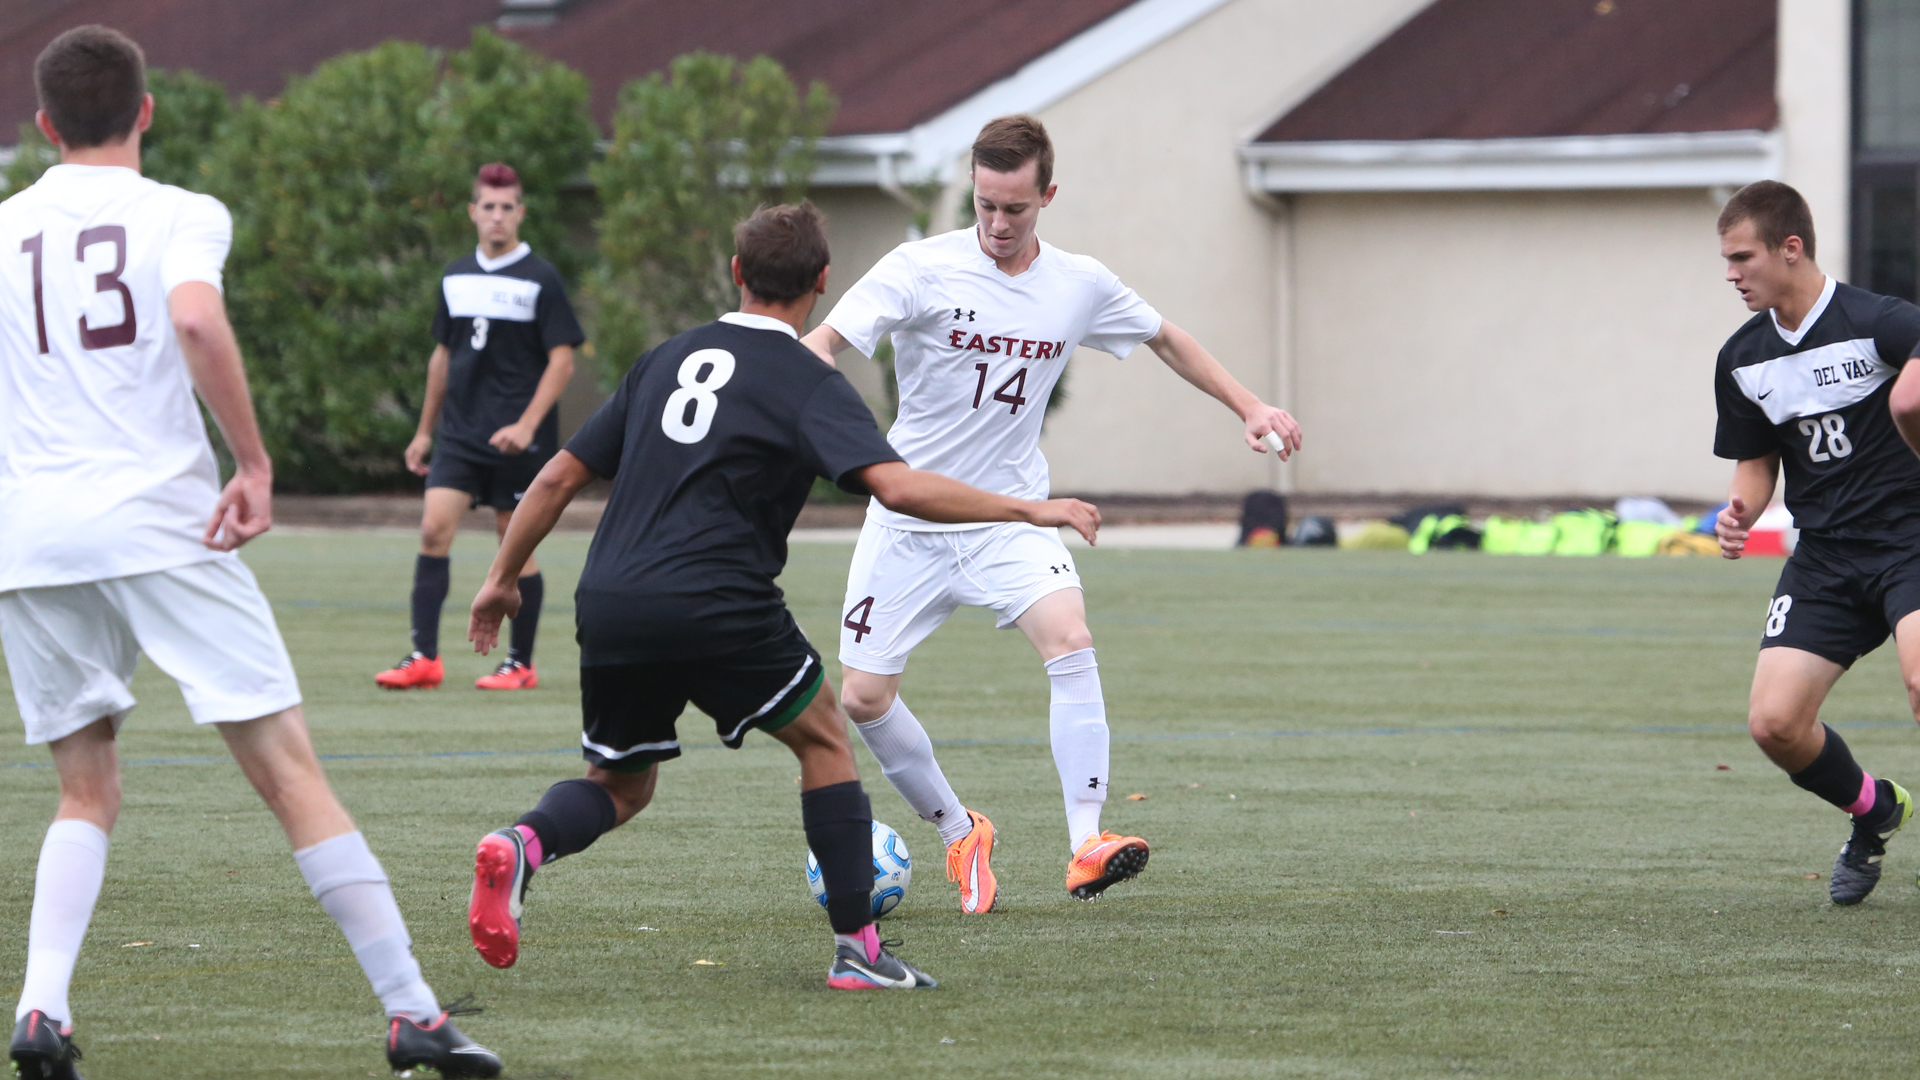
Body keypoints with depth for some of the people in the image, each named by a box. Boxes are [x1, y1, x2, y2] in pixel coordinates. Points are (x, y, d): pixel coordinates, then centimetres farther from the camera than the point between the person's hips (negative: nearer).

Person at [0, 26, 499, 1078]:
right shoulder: (177, 214, 2)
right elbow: (195, 319, -18)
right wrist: (254, 463, -13)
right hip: (160, 517, -3)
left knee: (86, 795, 15)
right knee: (288, 767, 0)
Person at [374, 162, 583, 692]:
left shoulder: (541, 279, -5)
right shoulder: (456, 277, 11)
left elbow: (562, 359, -8)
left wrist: (527, 425, -18)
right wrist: (425, 430, 20)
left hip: (517, 439, -4)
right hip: (460, 430, 4)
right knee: (434, 529, -9)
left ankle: (521, 663, 11)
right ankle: (424, 657, -8)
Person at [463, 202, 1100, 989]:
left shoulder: (667, 359, 18)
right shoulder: (808, 384, 0)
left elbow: (560, 476, 19)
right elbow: (897, 487, -15)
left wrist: (503, 578, 30)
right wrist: (1027, 510, -8)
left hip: (608, 605, 5)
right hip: (714, 607, -5)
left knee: (622, 786, 21)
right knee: (823, 737, 18)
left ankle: (521, 845, -12)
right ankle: (857, 948, 12)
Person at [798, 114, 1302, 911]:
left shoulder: (1080, 286, 0)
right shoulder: (922, 270, -12)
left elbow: (1162, 337, 18)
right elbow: (824, 341, -20)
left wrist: (1249, 408, 17)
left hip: (1010, 516, 1)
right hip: (908, 519, -1)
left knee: (1070, 639, -26)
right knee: (864, 698, -3)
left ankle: (1086, 847, -28)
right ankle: (959, 833, 22)